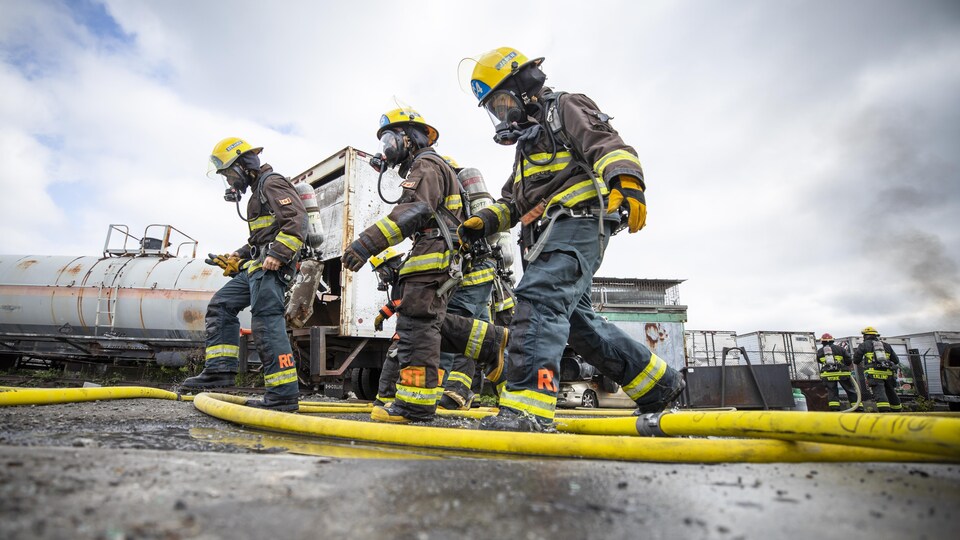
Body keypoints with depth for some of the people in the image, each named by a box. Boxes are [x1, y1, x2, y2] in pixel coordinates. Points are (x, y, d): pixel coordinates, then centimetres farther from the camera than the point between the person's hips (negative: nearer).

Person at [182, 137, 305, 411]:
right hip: (257, 266, 11)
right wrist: (236, 258, 20)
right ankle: (220, 369, 8)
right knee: (220, 306, 11)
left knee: (266, 323, -16)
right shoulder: (258, 191, 28)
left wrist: (277, 254, -26)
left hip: (272, 268, -11)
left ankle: (284, 394, -16)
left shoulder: (272, 183, -4)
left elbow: (297, 219, -20)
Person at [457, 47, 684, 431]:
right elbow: (512, 201, 29)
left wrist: (626, 183, -31)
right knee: (577, 320, 7)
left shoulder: (566, 108, 7)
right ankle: (659, 385, 19)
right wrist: (485, 221, 10)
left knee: (539, 298, -26)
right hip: (550, 237, 9)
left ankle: (526, 405, -35)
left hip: (577, 221, -9)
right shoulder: (528, 142, 33)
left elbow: (608, 145, -11)